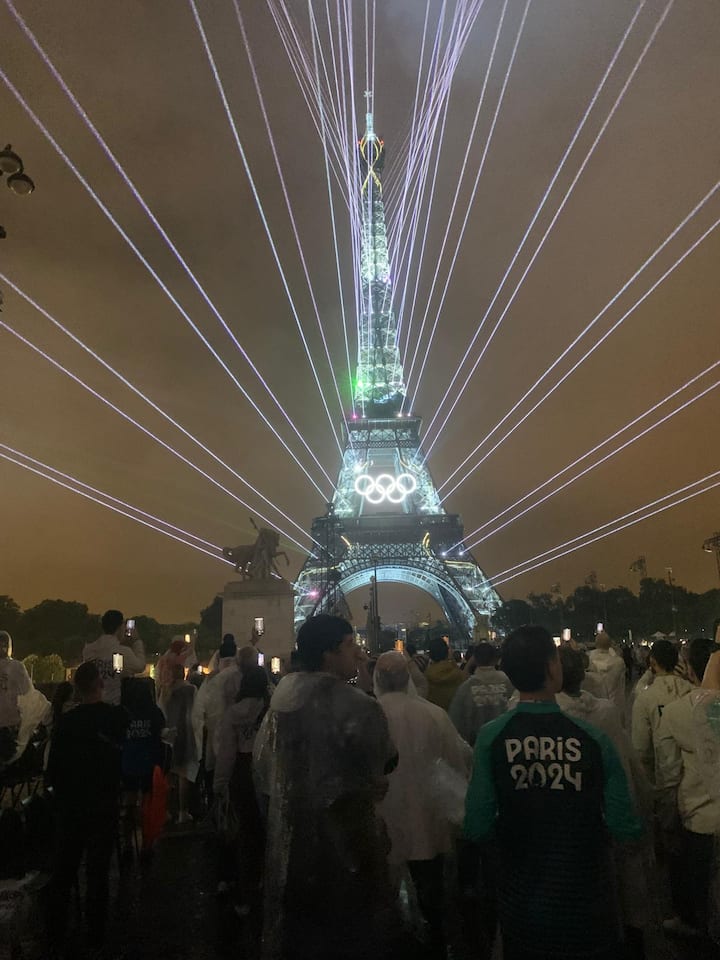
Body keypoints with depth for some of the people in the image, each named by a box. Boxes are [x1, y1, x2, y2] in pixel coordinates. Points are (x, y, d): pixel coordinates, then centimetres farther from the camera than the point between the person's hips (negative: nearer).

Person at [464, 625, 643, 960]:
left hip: (521, 907, 1)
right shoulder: (593, 739, -18)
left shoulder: (491, 737, -17)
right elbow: (626, 828, -12)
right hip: (588, 910, 0)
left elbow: (477, 828, -14)